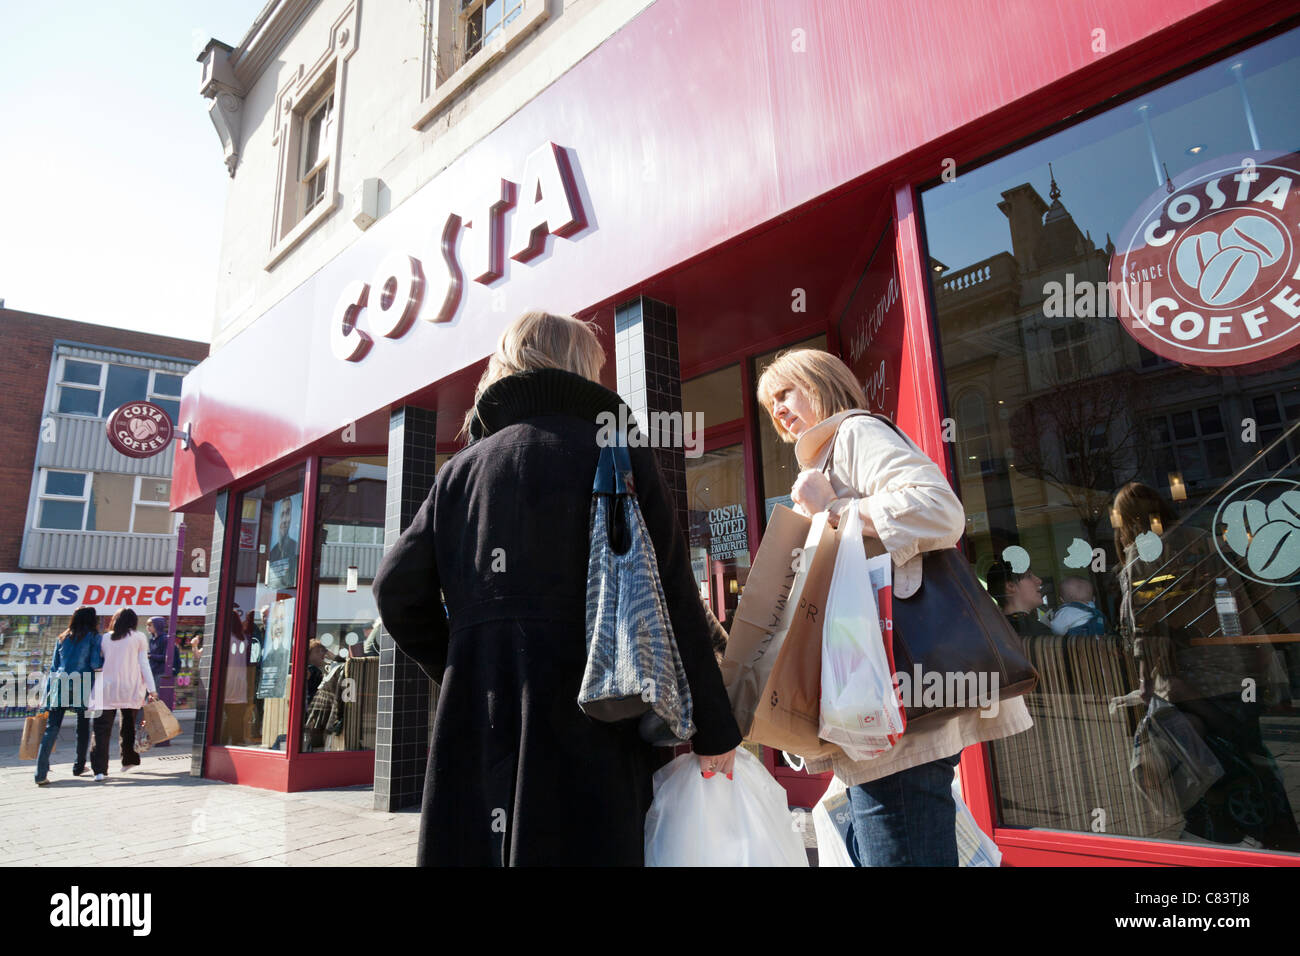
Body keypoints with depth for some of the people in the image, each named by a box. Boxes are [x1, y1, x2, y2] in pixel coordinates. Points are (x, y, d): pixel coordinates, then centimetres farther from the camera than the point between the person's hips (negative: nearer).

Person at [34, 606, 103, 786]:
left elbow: (54, 667, 15)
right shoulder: (93, 637, 2)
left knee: (51, 728, -1)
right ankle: (79, 767, 22)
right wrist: (105, 659, 14)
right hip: (82, 687, -3)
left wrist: (47, 693, 17)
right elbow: (95, 664, -7)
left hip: (59, 684, 3)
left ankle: (41, 773, -11)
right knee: (83, 727, 13)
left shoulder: (63, 638, 15)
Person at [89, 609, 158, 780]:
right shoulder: (139, 638, 2)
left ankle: (100, 769, -7)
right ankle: (129, 760, 27)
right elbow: (144, 665, -2)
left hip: (107, 689, 0)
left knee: (102, 729, 1)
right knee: (129, 726, 16)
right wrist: (152, 689, -1)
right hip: (131, 690, 0)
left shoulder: (105, 638, 9)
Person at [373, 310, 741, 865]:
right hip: (587, 726, -3)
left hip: (476, 728, 4)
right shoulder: (621, 458, 0)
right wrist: (715, 732, 2)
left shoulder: (462, 469, 11)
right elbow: (674, 604, -4)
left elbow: (398, 589, 7)